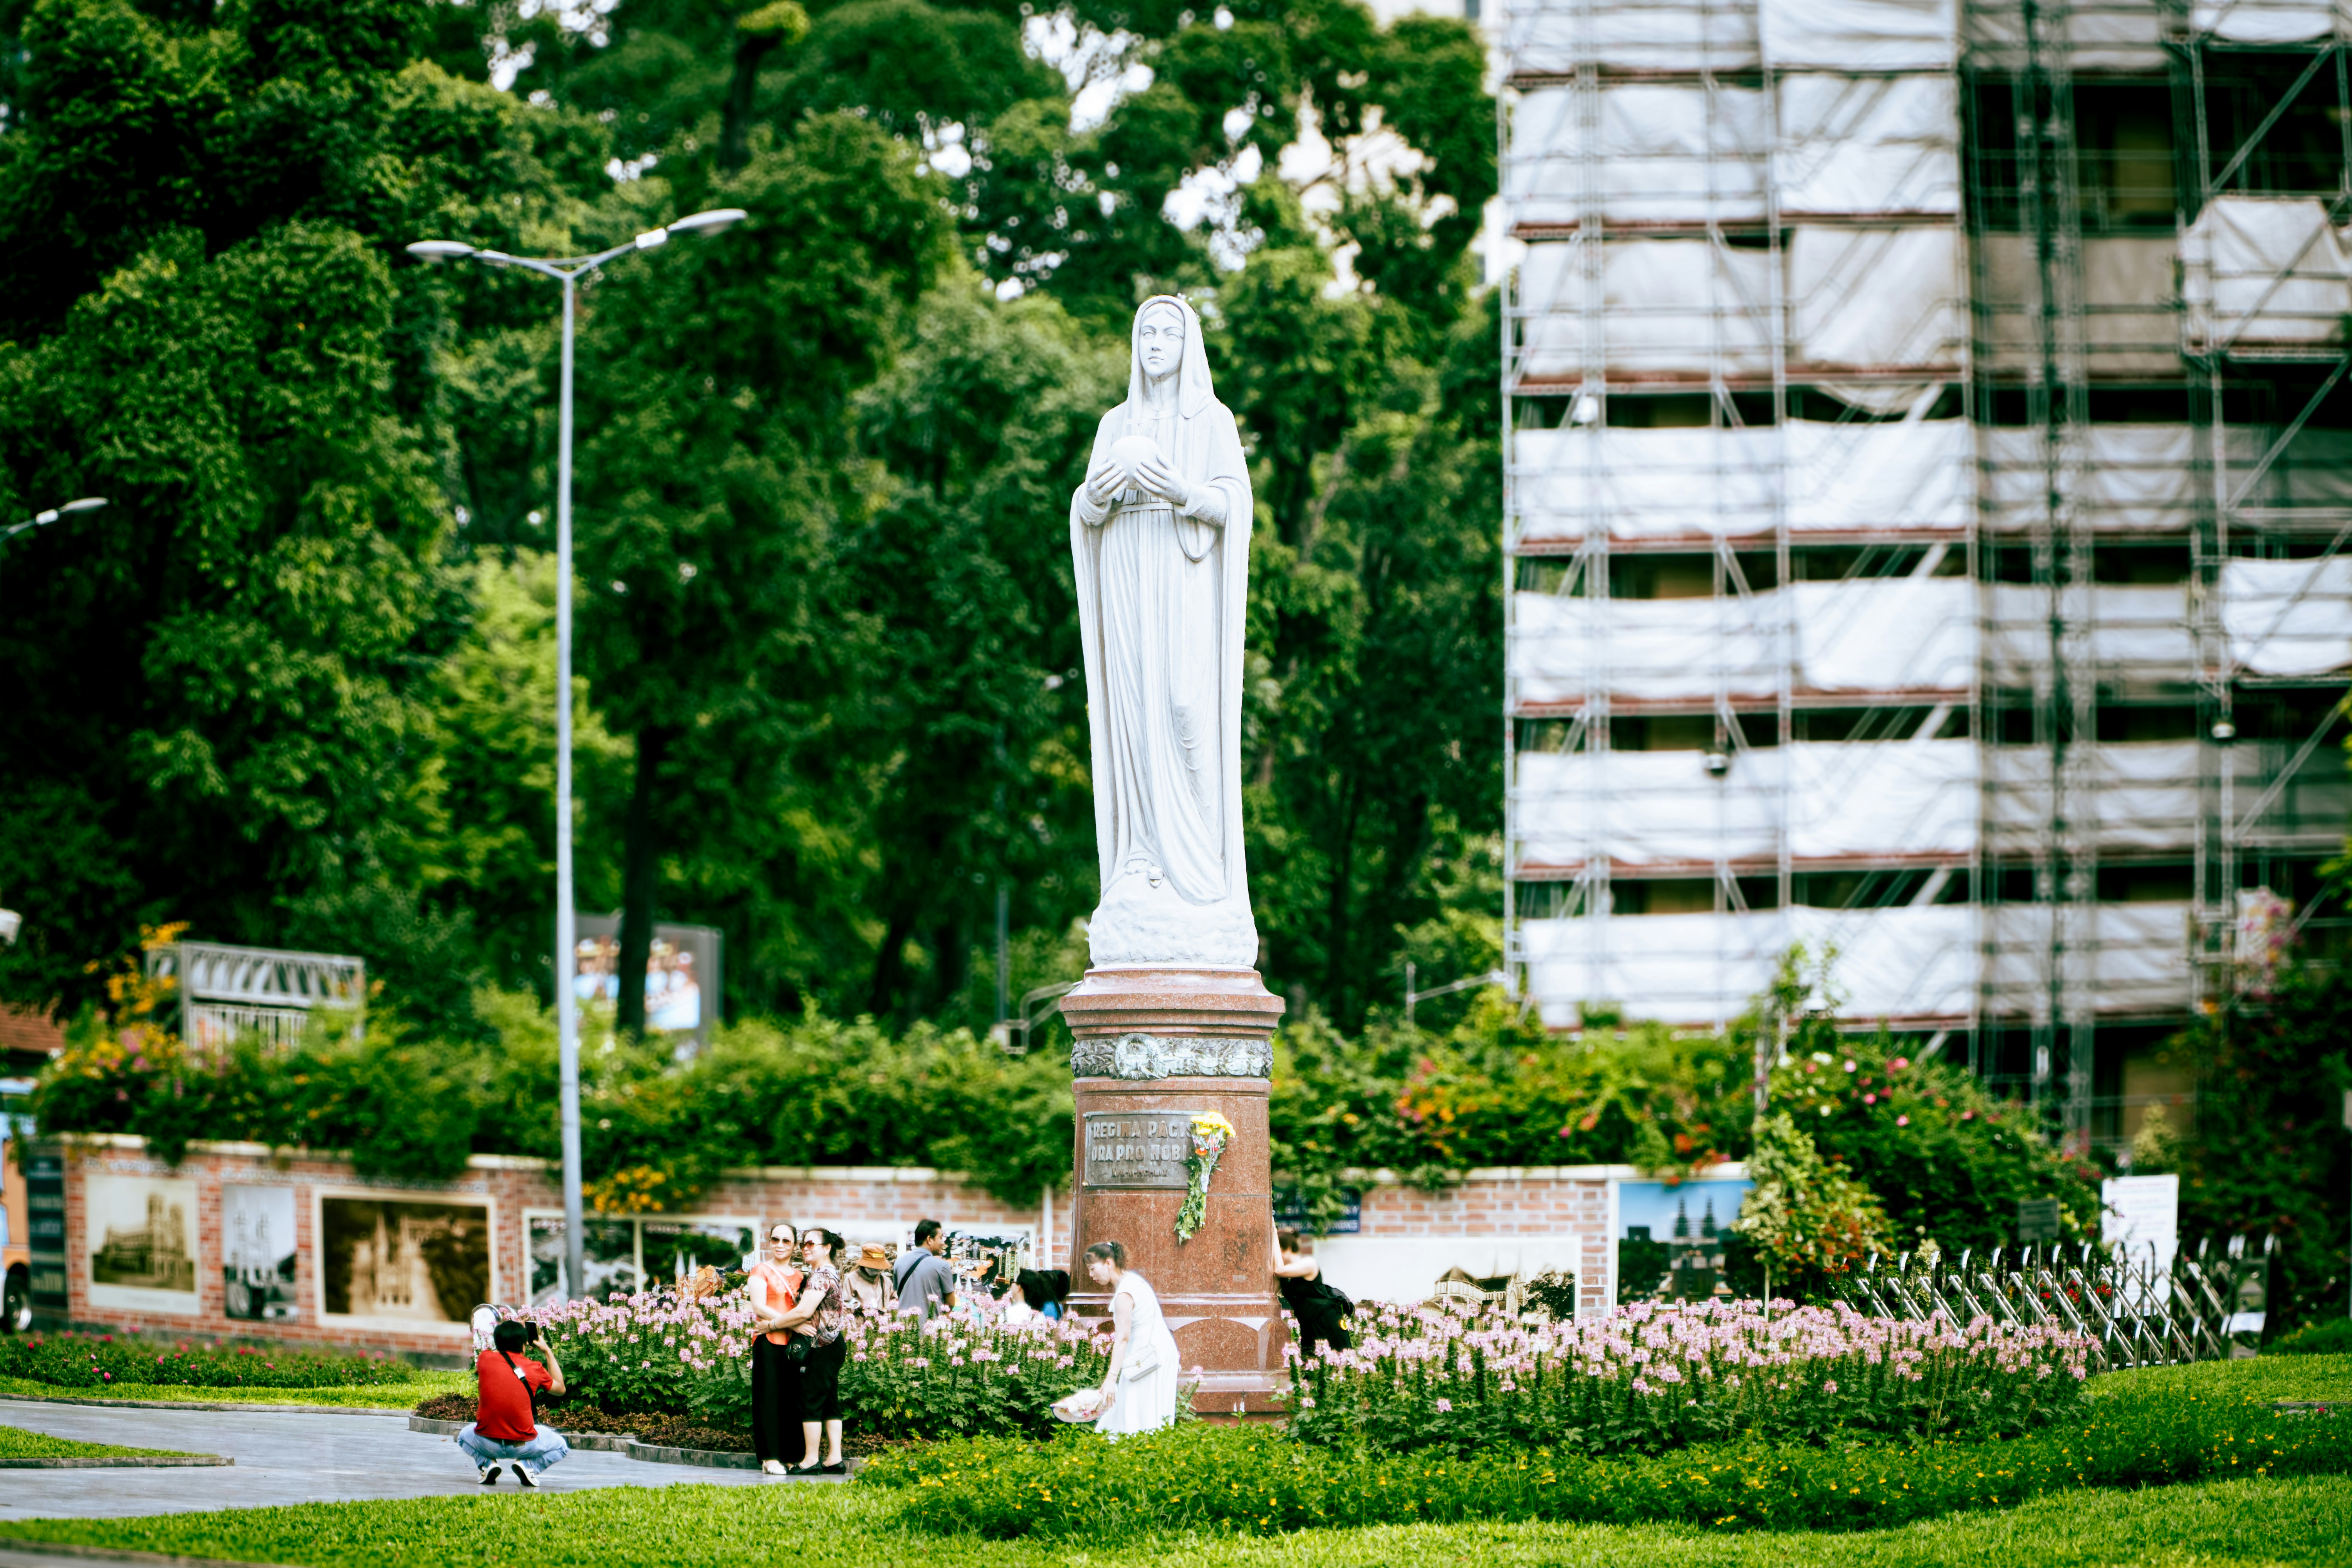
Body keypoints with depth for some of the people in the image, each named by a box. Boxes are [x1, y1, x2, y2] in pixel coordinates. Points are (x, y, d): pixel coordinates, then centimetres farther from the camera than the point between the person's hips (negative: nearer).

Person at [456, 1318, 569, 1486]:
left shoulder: (485, 1359, -2)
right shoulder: (534, 1369, -5)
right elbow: (560, 1388, 16)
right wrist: (548, 1352, 21)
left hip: (488, 1443, 2)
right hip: (523, 1446, -2)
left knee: (464, 1436, 36)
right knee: (561, 1447, 27)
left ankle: (486, 1463, 6)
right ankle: (528, 1466, -1)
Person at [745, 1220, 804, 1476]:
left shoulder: (798, 1276, 18)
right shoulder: (761, 1270, 4)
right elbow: (759, 1306, -8)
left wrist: (774, 1323, -6)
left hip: (793, 1342, 5)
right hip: (768, 1342, -5)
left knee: (792, 1399, 3)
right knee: (769, 1397, -5)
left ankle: (788, 1455, 6)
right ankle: (770, 1457, -5)